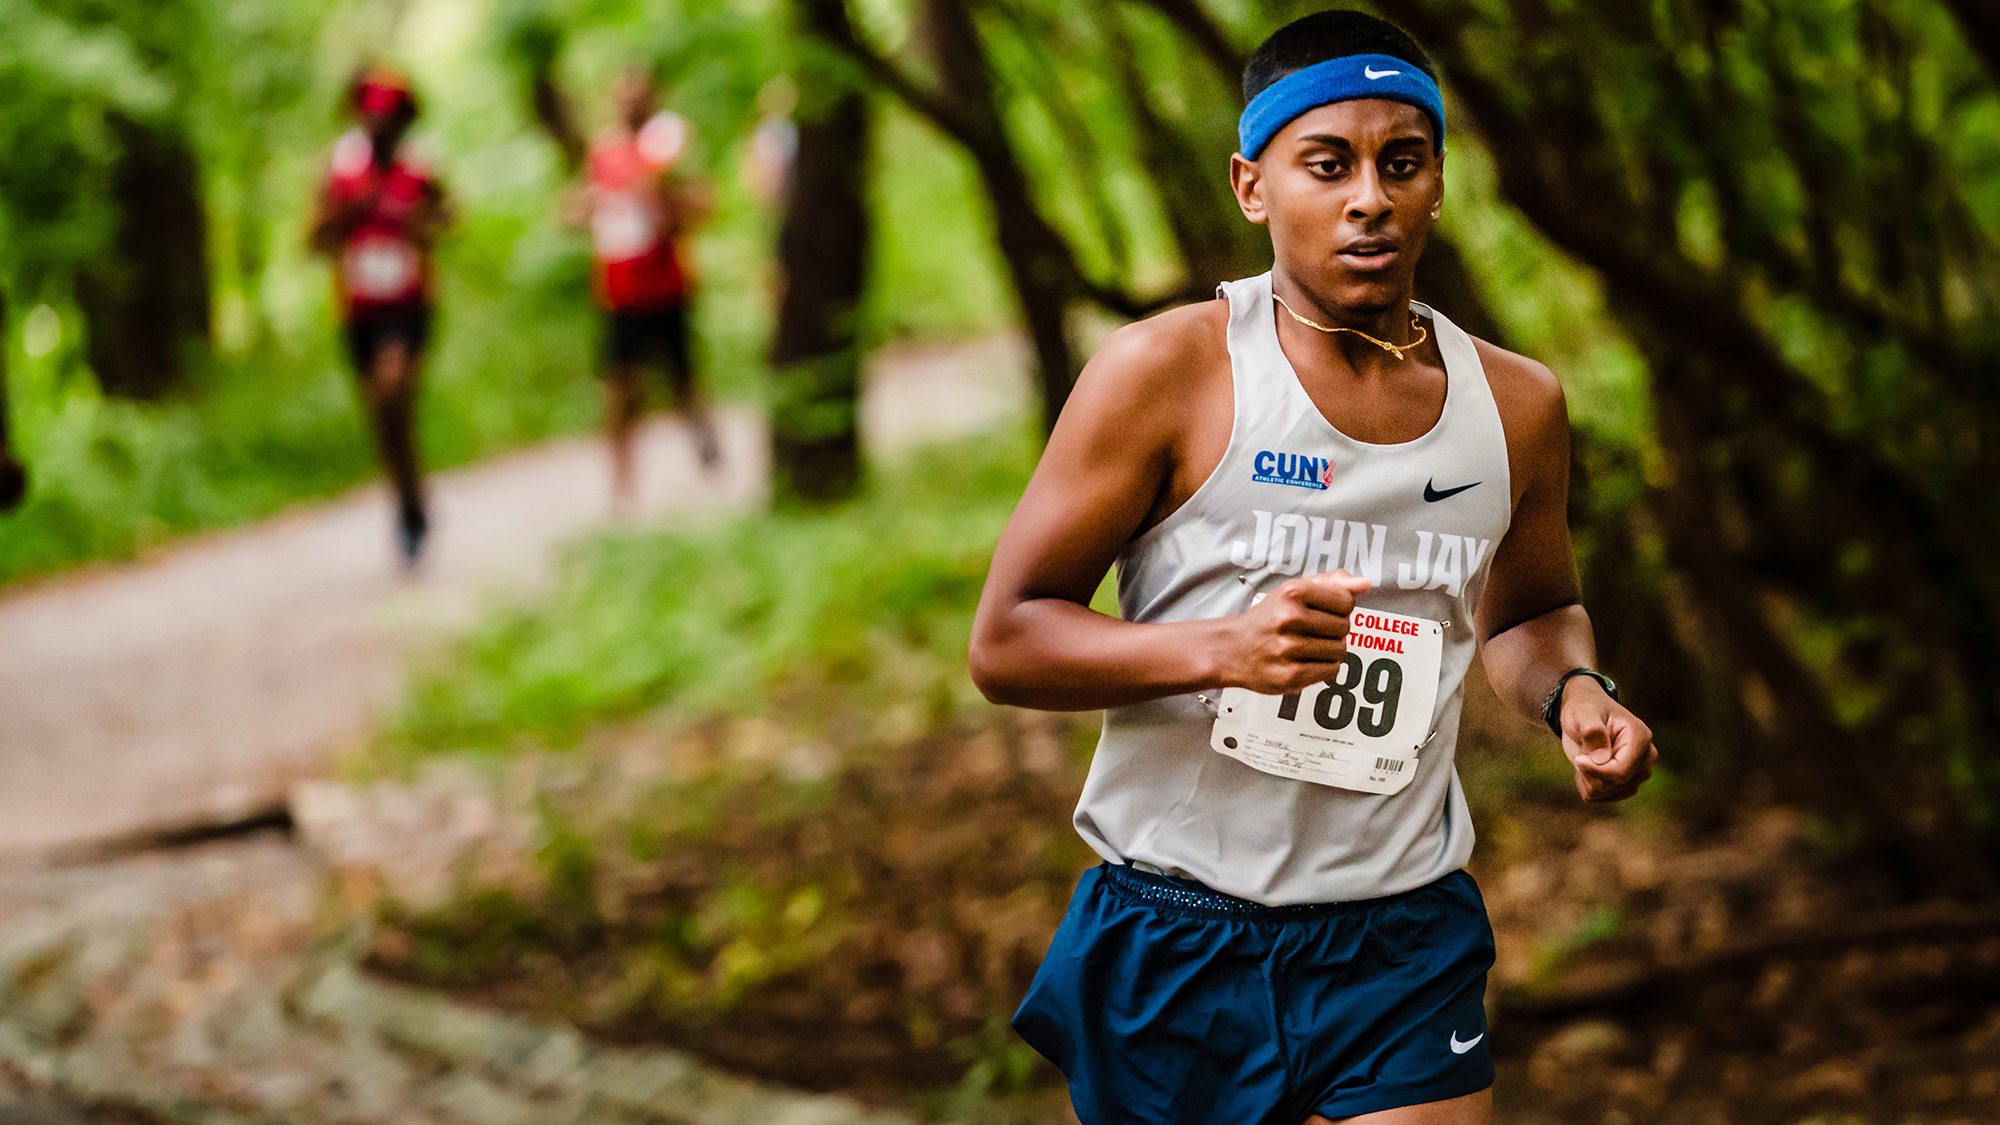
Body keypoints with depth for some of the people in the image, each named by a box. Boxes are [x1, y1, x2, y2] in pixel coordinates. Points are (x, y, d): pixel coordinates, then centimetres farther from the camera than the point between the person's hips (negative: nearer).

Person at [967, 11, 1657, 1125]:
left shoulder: (1516, 407, 5)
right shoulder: (1167, 371, -9)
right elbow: (1005, 642, -9)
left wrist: (1573, 687, 1)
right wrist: (1220, 648, -25)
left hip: (1404, 948, 3)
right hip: (1173, 946, -2)